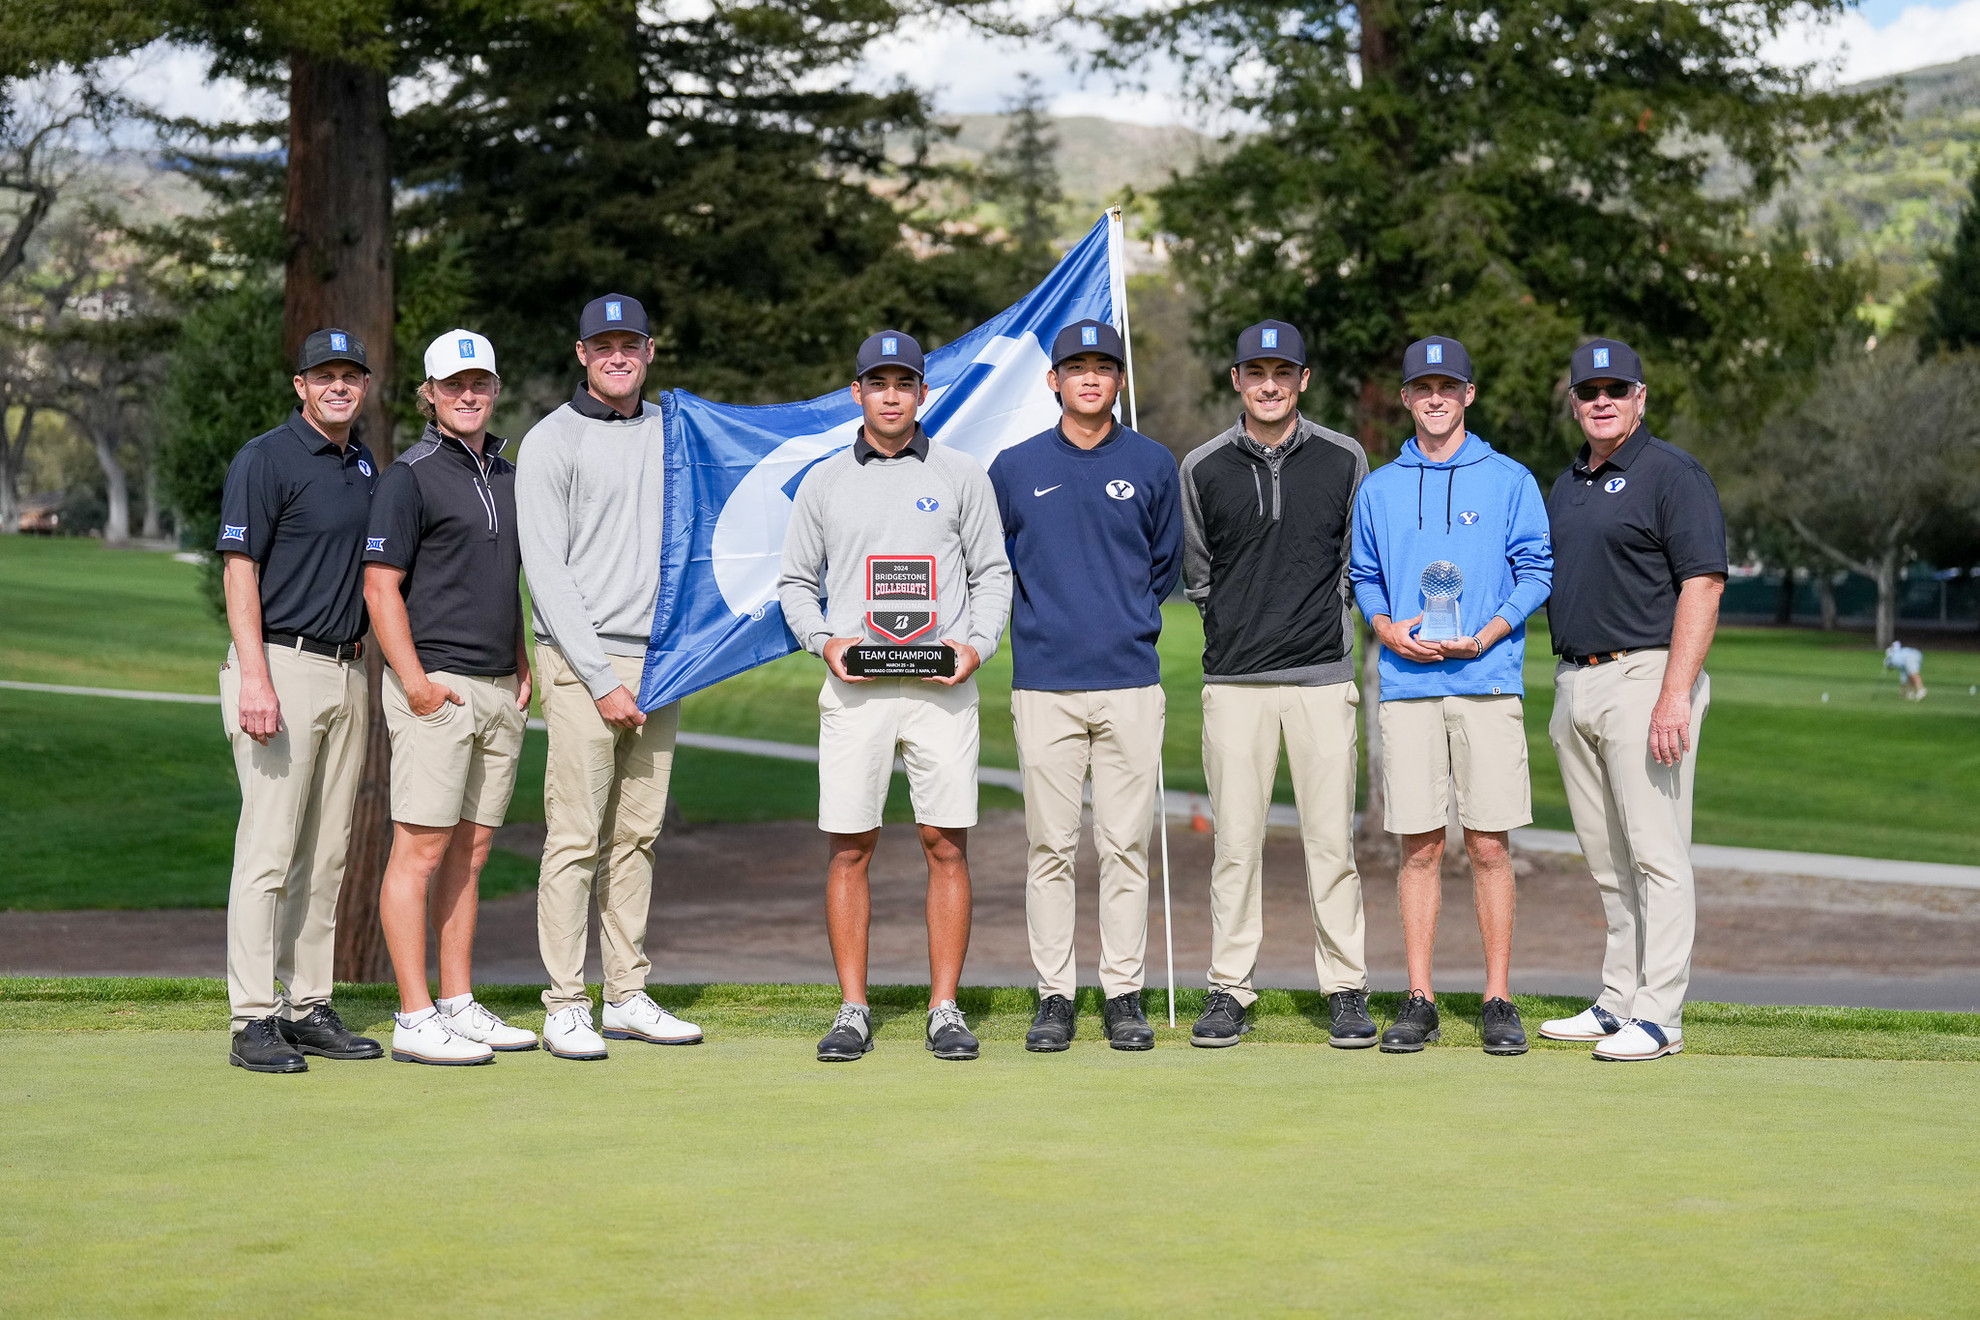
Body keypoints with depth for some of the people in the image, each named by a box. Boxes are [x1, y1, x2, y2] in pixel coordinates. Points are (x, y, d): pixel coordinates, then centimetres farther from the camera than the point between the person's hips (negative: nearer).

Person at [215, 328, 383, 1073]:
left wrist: (367, 666, 15)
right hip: (281, 667, -8)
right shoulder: (265, 460, -7)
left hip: (347, 669, 8)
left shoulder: (365, 466, 16)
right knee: (269, 849, -8)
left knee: (326, 852, 9)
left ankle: (307, 1006, 16)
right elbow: (239, 571, -12)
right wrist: (255, 679, -21)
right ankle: (253, 1020, -5)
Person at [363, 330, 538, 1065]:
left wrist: (523, 667, 15)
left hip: (500, 692, 8)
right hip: (437, 688, -8)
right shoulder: (411, 476, -6)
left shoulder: (505, 474, 17)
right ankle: (415, 1020, -6)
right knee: (421, 849, -7)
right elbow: (380, 586, -10)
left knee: (471, 853, 10)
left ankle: (460, 1006, 15)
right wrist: (414, 682, -17)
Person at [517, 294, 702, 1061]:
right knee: (576, 839, -6)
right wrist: (602, 679, -14)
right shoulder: (551, 442, -3)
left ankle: (628, 997, 15)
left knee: (638, 835, 9)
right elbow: (546, 571, -9)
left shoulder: (671, 434, 16)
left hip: (658, 664, 6)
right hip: (582, 661, -6)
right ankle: (565, 1009, -3)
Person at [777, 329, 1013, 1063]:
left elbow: (993, 574, 9)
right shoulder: (823, 483, 11)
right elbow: (796, 582, 13)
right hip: (855, 688, 1)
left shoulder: (961, 478, 9)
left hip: (942, 686, -1)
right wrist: (824, 641, -5)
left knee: (947, 844, -2)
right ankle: (853, 1011, 6)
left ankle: (945, 1010, 4)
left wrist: (976, 644, -8)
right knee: (849, 849, -1)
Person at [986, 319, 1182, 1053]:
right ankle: (1054, 996, 7)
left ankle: (1123, 994, 8)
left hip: (1130, 683, 0)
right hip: (1044, 685, 0)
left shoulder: (1152, 466, 7)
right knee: (1051, 846, 1)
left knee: (1125, 845, 1)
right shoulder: (1015, 468, 6)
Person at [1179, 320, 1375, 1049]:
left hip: (1322, 674, 0)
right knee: (1236, 843, 2)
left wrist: (1324, 619, 10)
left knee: (1332, 841, 0)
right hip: (1234, 680, 1)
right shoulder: (1203, 468, 5)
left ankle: (1347, 991, 8)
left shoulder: (1345, 460, 5)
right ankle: (1230, 990, 9)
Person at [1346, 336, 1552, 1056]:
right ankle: (1419, 1001, 7)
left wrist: (1486, 634, -10)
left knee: (1488, 845, -3)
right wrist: (1388, 629, -2)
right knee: (1420, 846, 1)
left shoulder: (1509, 480, 7)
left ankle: (1499, 1000, 3)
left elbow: (1536, 570, 4)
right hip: (1406, 683, 2)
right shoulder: (1378, 489, 15)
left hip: (1488, 679, -2)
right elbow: (1363, 577, 18)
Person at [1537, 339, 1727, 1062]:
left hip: (1645, 675, -8)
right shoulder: (1566, 485, 18)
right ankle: (1618, 1001, 20)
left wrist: (1675, 695, -22)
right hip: (1574, 683, 8)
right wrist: (1564, 694, 15)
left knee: (1656, 853, -7)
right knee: (1607, 860, 12)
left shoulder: (1673, 473, -7)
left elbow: (1703, 585, -14)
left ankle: (1658, 1016, -5)